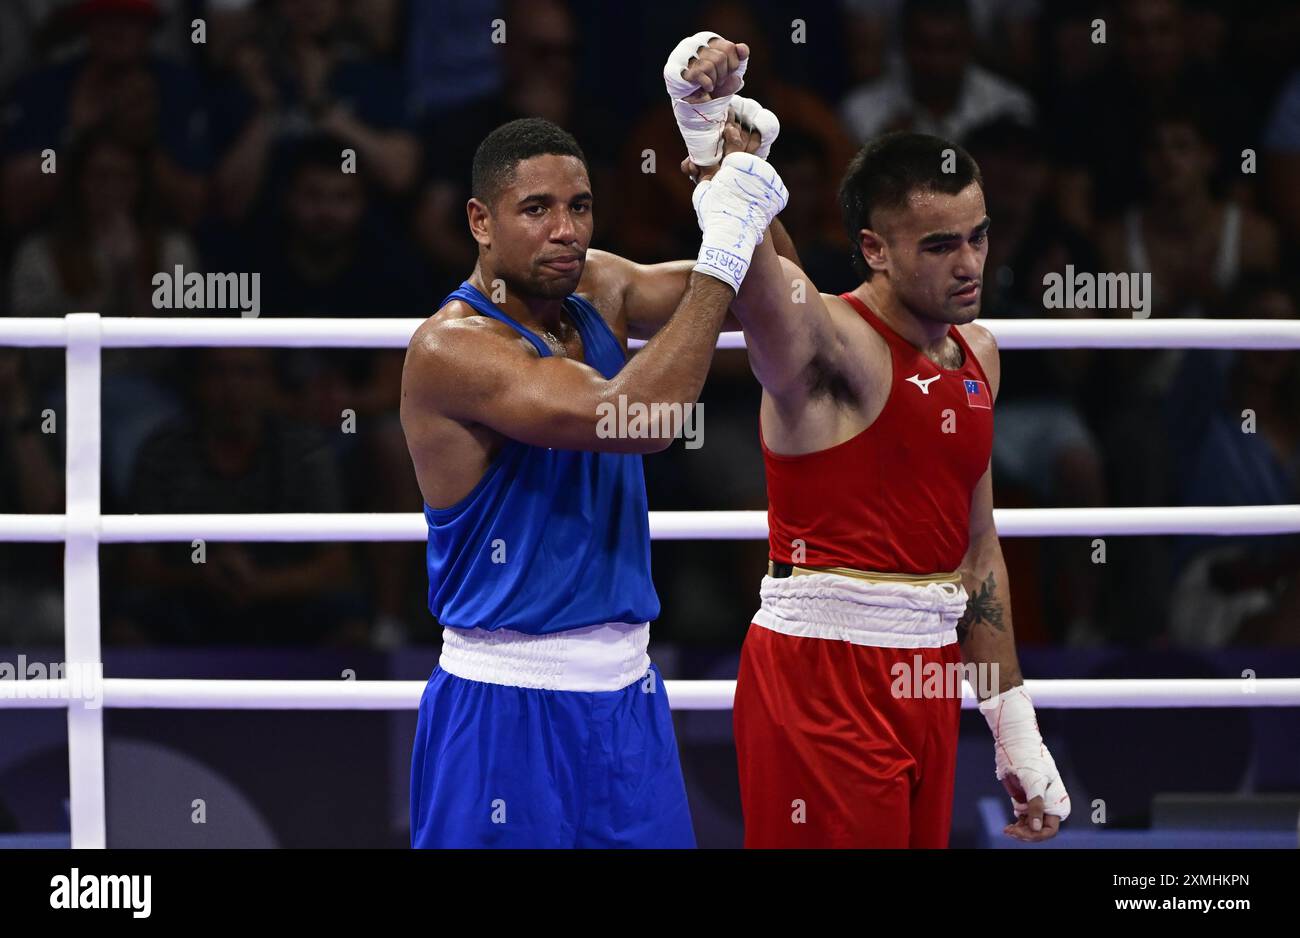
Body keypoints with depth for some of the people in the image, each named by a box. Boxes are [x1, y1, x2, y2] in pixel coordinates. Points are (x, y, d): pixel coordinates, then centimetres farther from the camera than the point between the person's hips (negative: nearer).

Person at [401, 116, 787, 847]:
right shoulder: (451, 348, -16)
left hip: (626, 692, 7)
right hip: (508, 708, -7)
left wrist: (740, 159, -9)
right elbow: (634, 417, -27)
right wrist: (724, 254, -25)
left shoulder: (597, 290, 7)